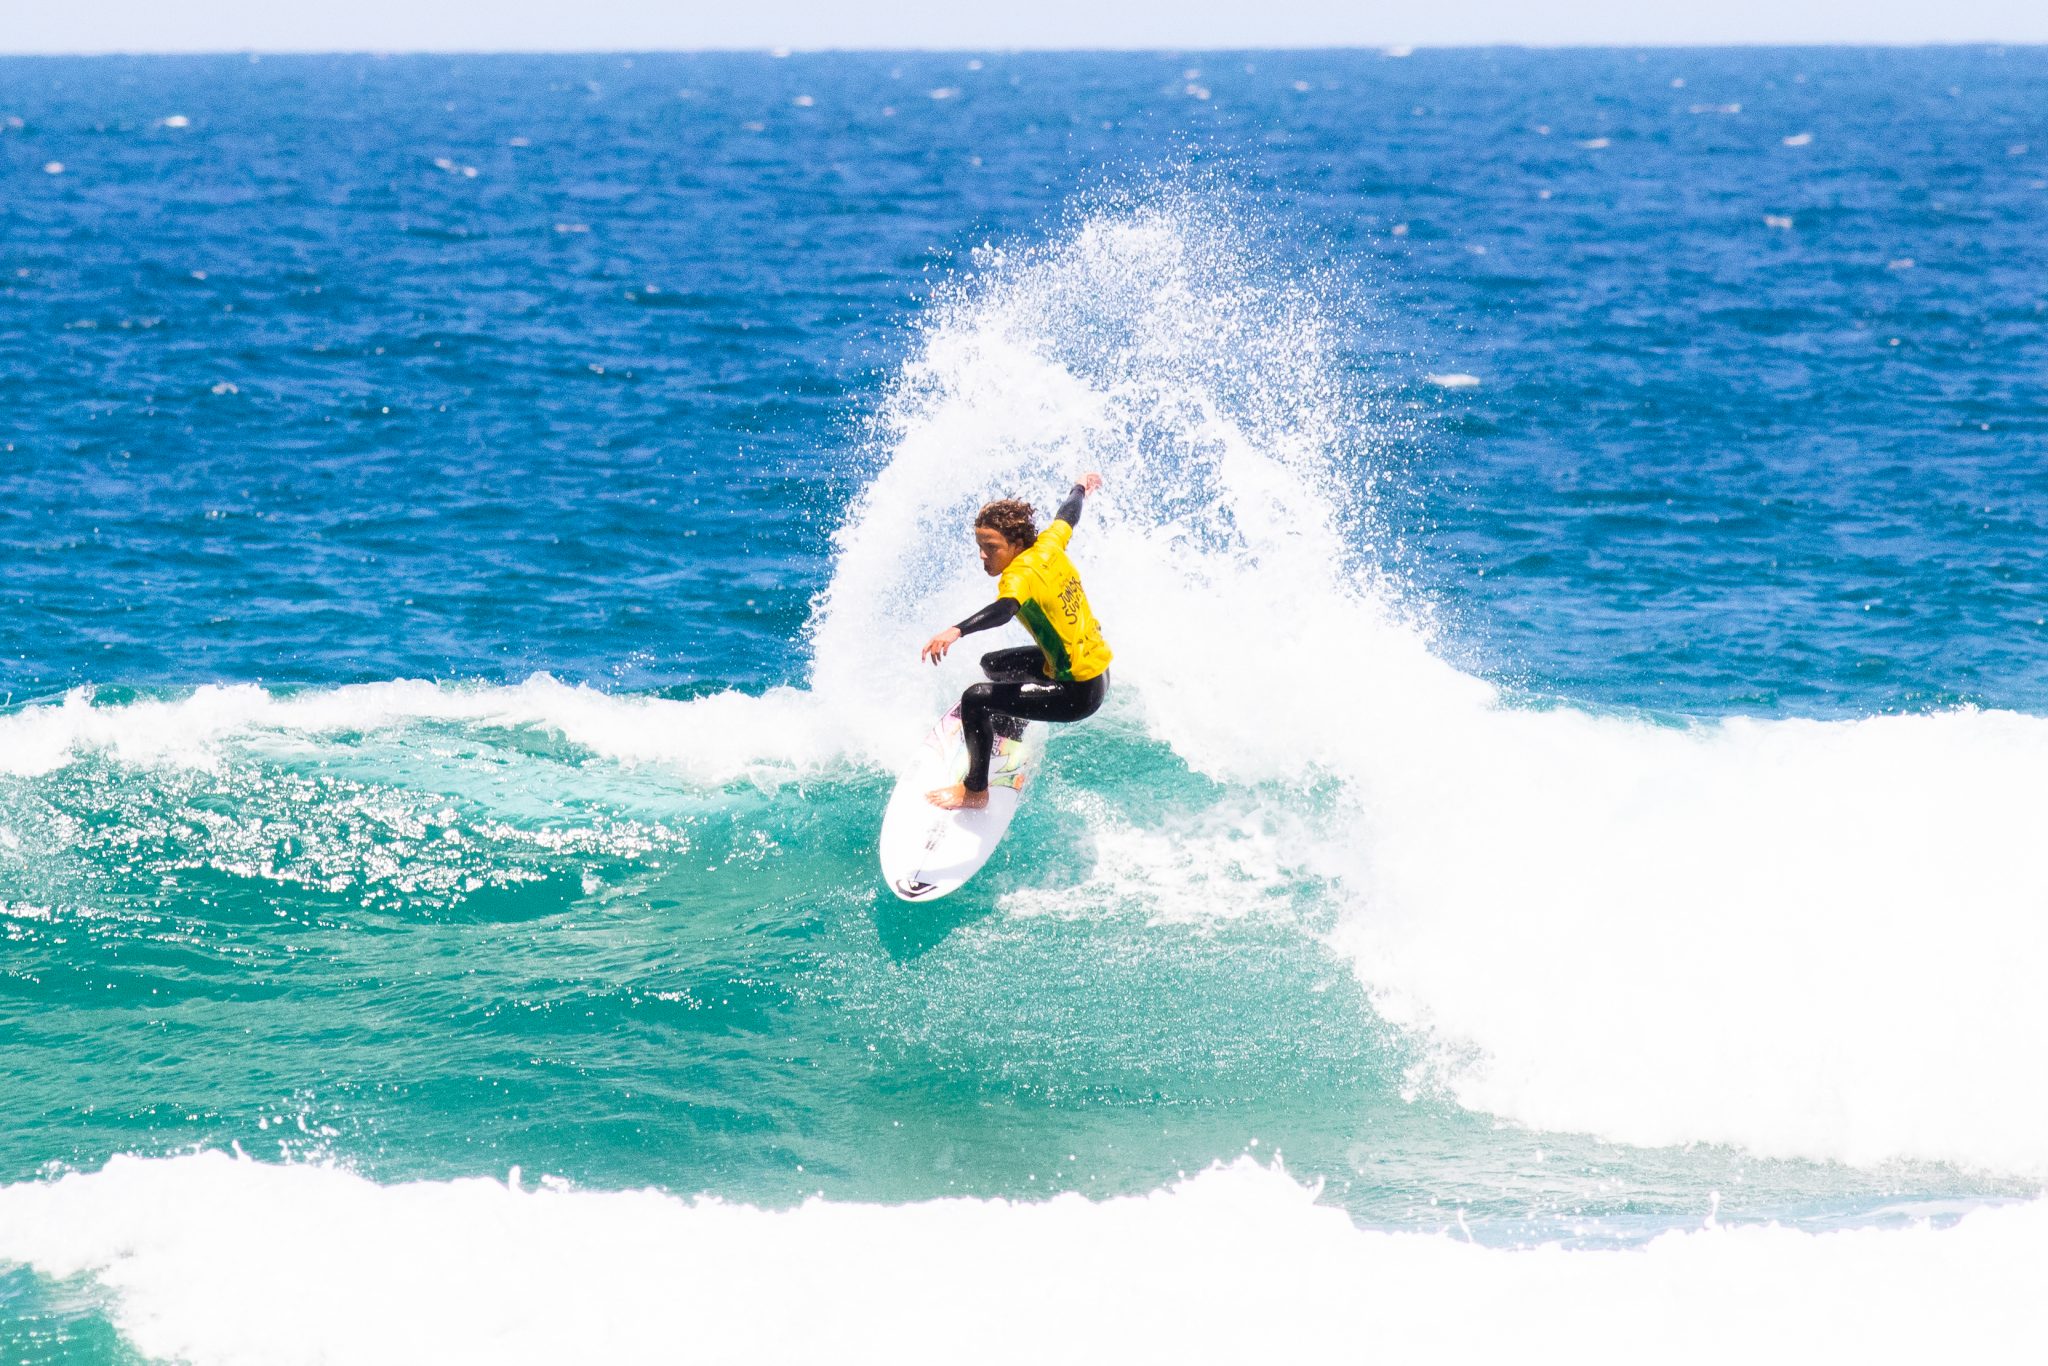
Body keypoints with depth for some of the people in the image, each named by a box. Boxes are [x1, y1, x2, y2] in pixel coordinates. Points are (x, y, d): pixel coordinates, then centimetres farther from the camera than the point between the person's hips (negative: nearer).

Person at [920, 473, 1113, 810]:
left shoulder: (1021, 574, -24)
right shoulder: (1048, 547, -1)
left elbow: (1003, 609, -47)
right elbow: (1067, 515, 22)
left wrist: (955, 631, -62)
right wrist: (1080, 488, 44)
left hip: (1079, 693, -10)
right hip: (1098, 665, 10)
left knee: (975, 700, -18)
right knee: (993, 664, 26)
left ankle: (975, 791, -7)